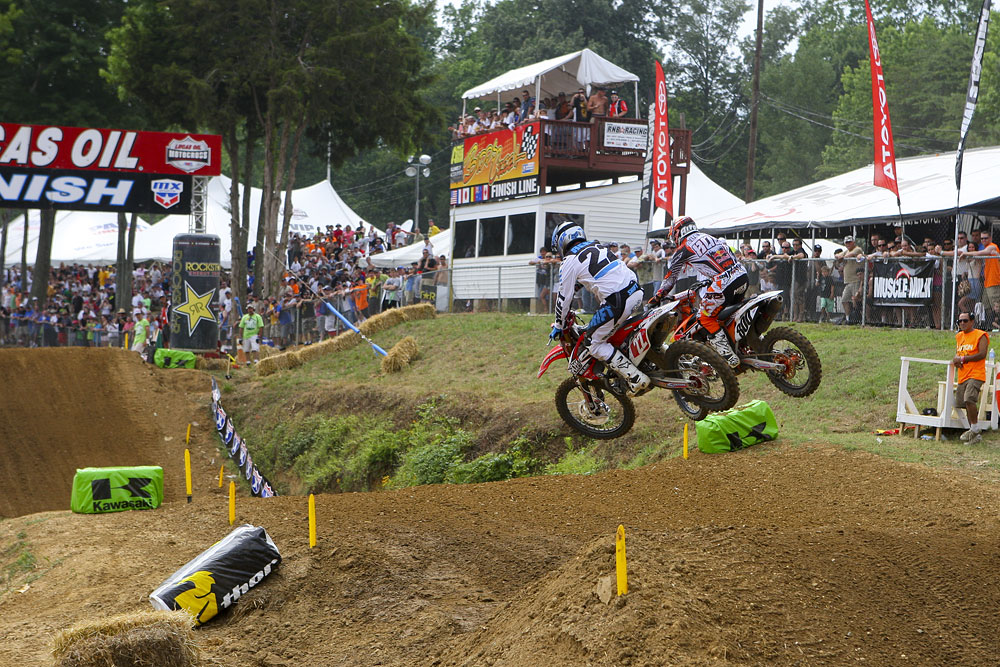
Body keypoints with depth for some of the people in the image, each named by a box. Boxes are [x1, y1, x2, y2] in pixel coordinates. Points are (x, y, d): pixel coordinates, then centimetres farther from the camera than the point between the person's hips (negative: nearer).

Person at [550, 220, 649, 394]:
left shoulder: (570, 261, 1)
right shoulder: (598, 246, 23)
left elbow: (564, 296, 4)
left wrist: (558, 326, 16)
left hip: (617, 301, -8)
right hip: (636, 290, 8)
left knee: (595, 344, 3)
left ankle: (636, 379, -7)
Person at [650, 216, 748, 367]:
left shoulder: (683, 249, 5)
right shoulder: (710, 237, 25)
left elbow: (670, 276, 16)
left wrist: (658, 296, 31)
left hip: (724, 283, -7)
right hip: (743, 277, 8)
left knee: (706, 318, 3)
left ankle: (729, 357, -5)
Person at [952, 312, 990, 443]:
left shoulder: (980, 336, -6)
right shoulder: (959, 336, 18)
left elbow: (982, 354, -15)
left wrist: (963, 359, -15)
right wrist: (956, 360, 2)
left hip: (975, 374, -8)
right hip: (962, 376, 8)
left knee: (969, 399, -26)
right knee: (966, 403, 8)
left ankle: (975, 428, -13)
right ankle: (975, 434, 18)